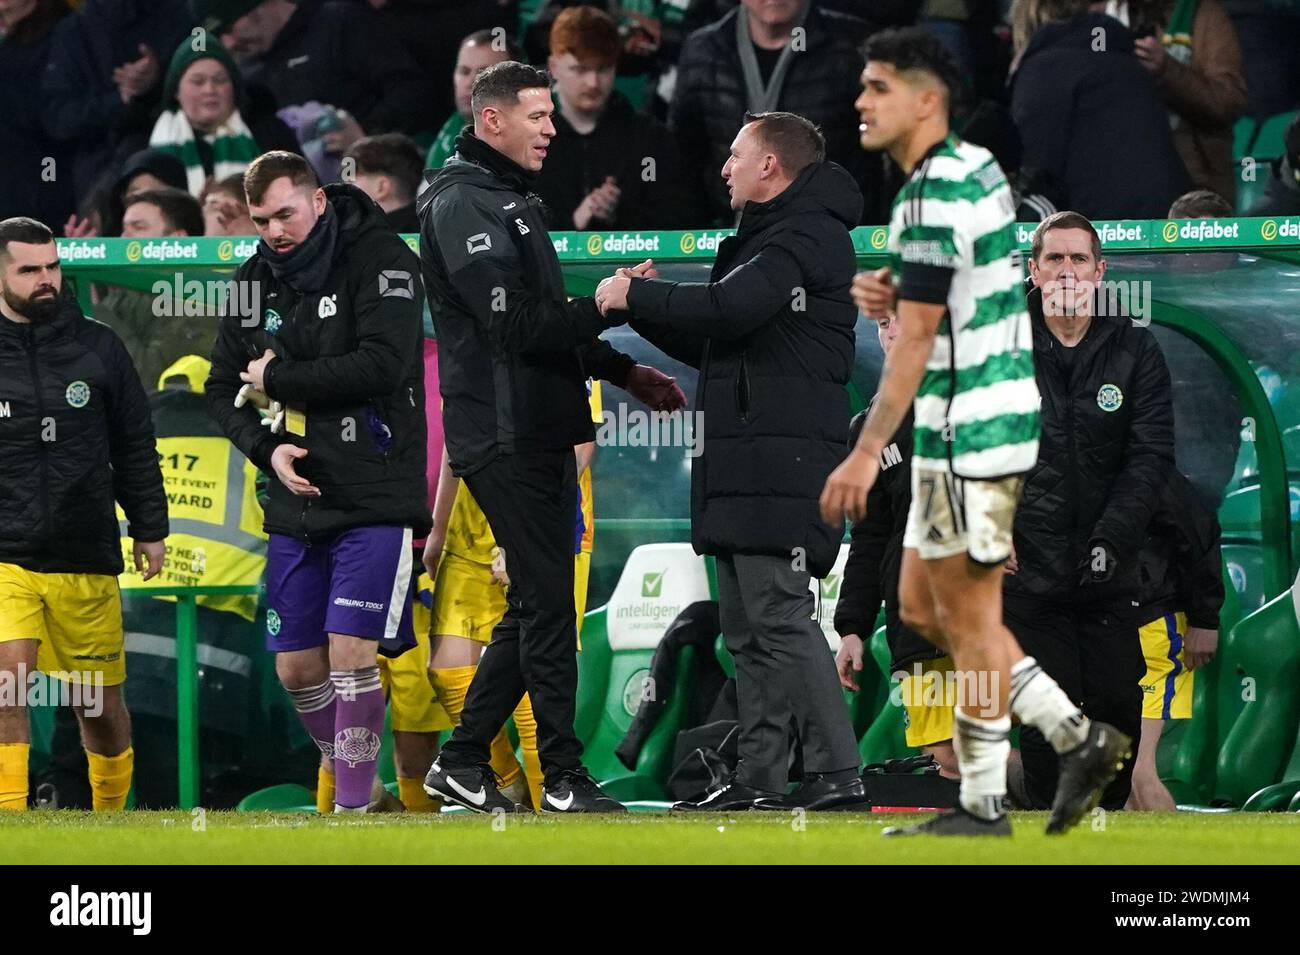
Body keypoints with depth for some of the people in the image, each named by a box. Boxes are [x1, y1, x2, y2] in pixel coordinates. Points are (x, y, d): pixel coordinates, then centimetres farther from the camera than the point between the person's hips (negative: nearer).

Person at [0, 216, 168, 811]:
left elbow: (135, 447, 13)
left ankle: (112, 815, 31)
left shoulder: (98, 348, 5)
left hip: (87, 560, 2)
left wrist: (149, 528, 12)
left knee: (100, 702, 10)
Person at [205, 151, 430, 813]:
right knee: (297, 667, 6)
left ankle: (354, 807, -7)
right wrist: (266, 446, -4)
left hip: (374, 499, -6)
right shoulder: (255, 280, 10)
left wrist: (278, 378, -12)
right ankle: (352, 778, 26)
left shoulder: (380, 261, -8)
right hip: (297, 505, 6)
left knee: (351, 652, -14)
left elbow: (382, 363, -22)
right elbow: (222, 390, 16)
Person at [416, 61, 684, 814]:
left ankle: (463, 760, 17)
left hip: (540, 434, 10)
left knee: (538, 602, 11)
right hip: (505, 435, -10)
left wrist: (625, 373, 18)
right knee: (548, 602, -8)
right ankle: (565, 778, -4)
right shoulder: (463, 203, -13)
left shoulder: (512, 200, 20)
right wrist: (607, 308, -19)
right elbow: (513, 325, -21)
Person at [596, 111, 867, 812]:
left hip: (784, 459, -11)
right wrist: (649, 309, 14)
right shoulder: (770, 237, 27)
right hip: (744, 465, 11)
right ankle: (760, 778, 10)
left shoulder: (806, 237, -8)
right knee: (747, 629, 9)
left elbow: (730, 309, -22)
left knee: (779, 618, -14)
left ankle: (837, 774, -16)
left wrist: (636, 295, -10)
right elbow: (716, 349, 28)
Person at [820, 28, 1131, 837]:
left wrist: (867, 453, -19)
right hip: (979, 426, 10)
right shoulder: (979, 169, 13)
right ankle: (1077, 737, 13)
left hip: (970, 430, -10)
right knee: (922, 609, 13)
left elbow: (917, 338, -20)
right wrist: (892, 291, 5)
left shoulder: (933, 194, -18)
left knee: (967, 619, -3)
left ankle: (983, 808, 4)